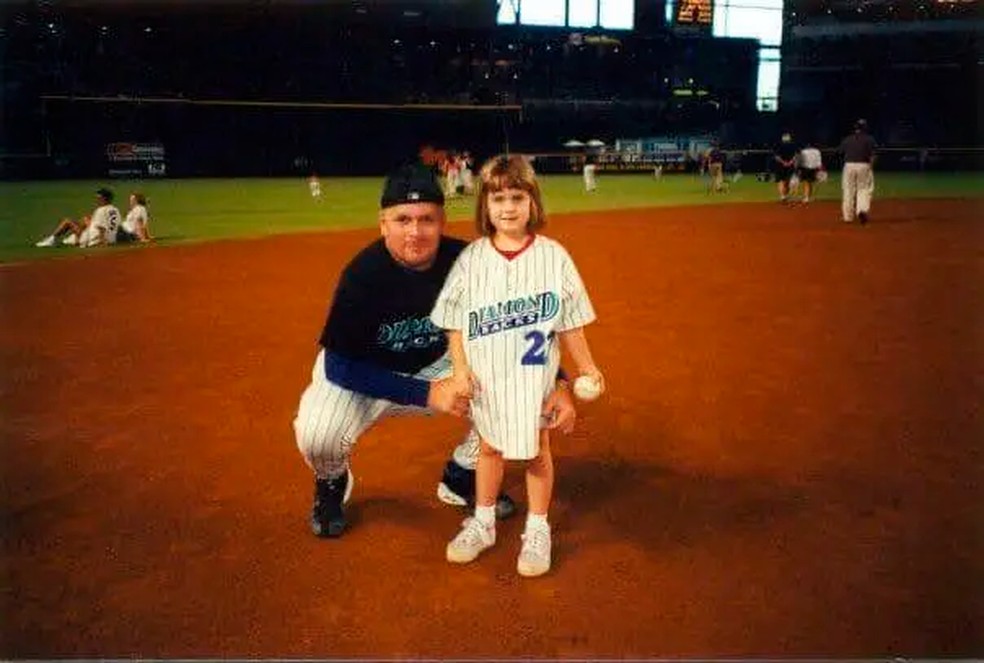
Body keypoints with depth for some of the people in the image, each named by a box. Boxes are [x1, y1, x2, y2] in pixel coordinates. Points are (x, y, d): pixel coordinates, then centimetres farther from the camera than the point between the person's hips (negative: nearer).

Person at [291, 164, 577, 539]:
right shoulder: (363, 275, -28)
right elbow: (340, 367, -26)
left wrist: (556, 384, -28)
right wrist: (427, 394, -32)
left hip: (435, 365, 4)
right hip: (361, 373, -3)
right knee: (316, 435, -31)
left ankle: (460, 479, 11)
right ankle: (332, 484, 9)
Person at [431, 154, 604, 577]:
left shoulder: (552, 255, -8)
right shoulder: (471, 258, -5)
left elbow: (569, 320, -2)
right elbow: (454, 321, -1)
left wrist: (586, 366, 0)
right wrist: (460, 368, -8)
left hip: (534, 375, -1)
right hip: (486, 377, 2)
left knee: (536, 451, 12)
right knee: (489, 447, 18)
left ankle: (538, 530, 29)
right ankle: (482, 523, 36)